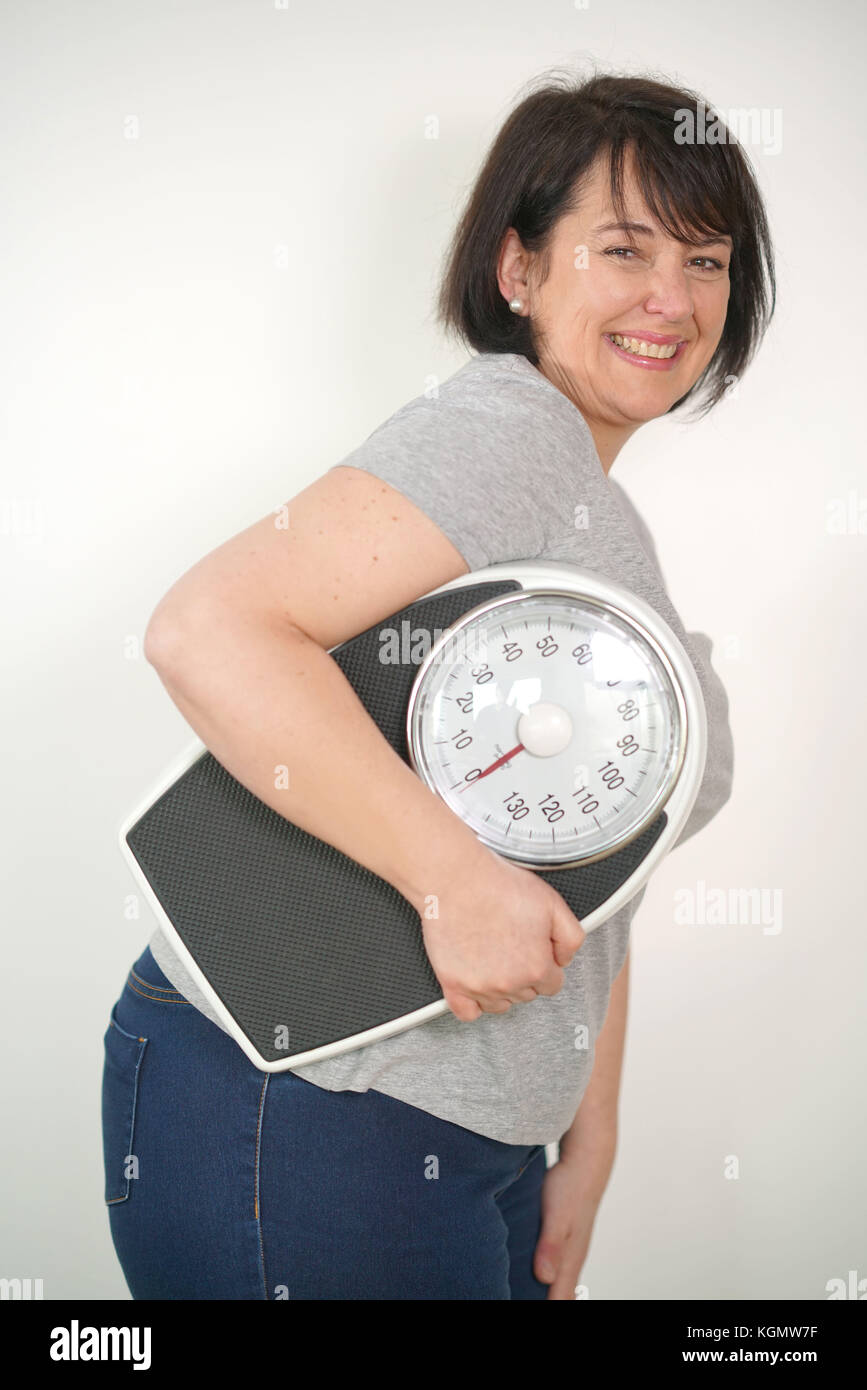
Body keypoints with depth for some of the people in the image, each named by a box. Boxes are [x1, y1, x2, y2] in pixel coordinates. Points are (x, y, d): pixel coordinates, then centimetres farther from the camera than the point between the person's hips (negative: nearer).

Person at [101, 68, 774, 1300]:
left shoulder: (607, 524, 15)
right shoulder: (510, 425, -15)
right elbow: (207, 631, -29)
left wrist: (585, 1150, 15)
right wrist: (458, 877, -31)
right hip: (297, 1120, -9)